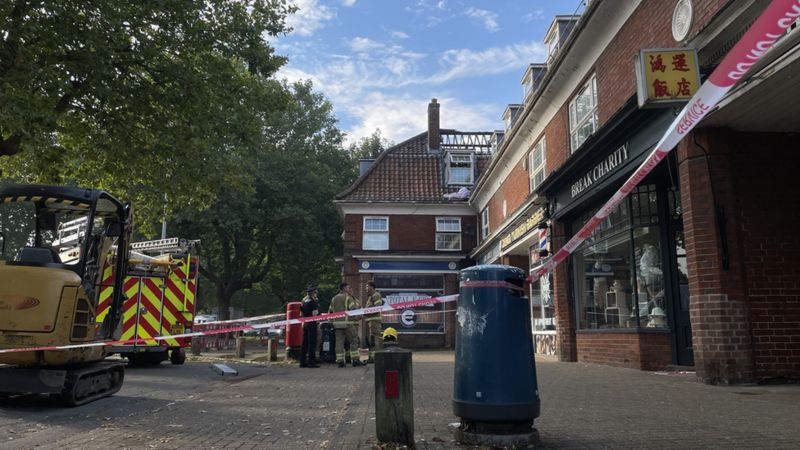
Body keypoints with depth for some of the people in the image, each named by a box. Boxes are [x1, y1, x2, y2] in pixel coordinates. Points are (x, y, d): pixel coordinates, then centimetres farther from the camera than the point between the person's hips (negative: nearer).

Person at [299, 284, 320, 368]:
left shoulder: (304, 301, 13)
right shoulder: (314, 302, -12)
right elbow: (315, 314, -14)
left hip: (305, 324, 8)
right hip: (312, 324, -8)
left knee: (304, 343, 10)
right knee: (312, 343, -5)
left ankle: (303, 362, 14)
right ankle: (311, 362, -7)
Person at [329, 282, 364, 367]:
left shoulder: (334, 298, 17)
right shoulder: (348, 297, -3)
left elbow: (330, 311, 18)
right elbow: (354, 308, -14)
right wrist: (355, 300, 0)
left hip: (337, 323, 6)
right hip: (347, 323, -6)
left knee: (339, 342, 5)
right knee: (353, 340, 2)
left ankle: (340, 361, 2)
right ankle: (355, 360, -1)